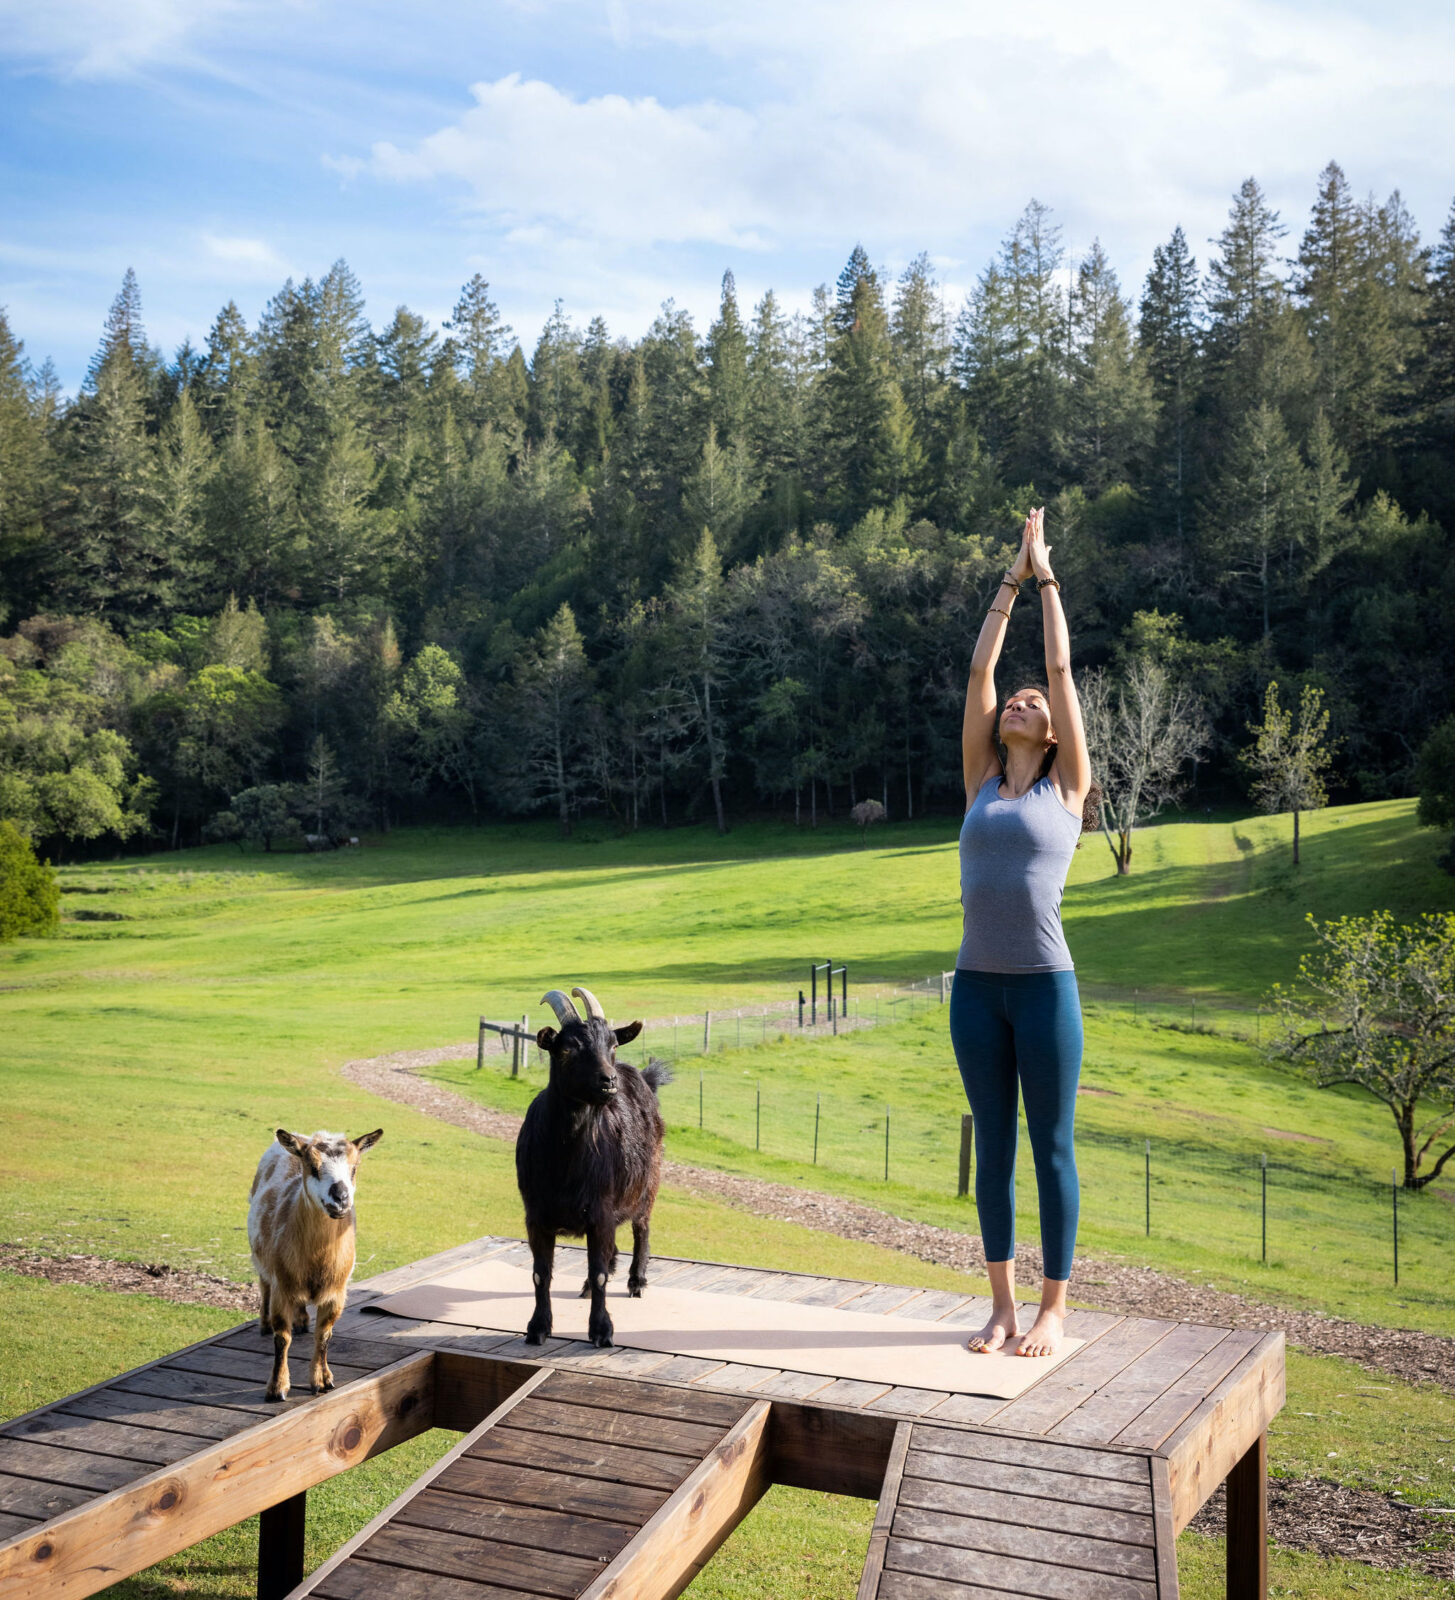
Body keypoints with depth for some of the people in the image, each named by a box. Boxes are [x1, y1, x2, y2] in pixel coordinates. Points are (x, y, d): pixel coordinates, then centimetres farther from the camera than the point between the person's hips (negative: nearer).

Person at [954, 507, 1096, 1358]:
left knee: (1051, 1147, 4)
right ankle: (1003, 1304, 19)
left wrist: (1048, 580, 12)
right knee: (994, 1145, 10)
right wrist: (1009, 583, 15)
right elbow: (979, 669, 11)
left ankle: (1054, 1309, 14)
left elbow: (1061, 667, 4)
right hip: (977, 984, 4)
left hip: (1046, 985, -4)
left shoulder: (1065, 786, 3)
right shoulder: (982, 783, 11)